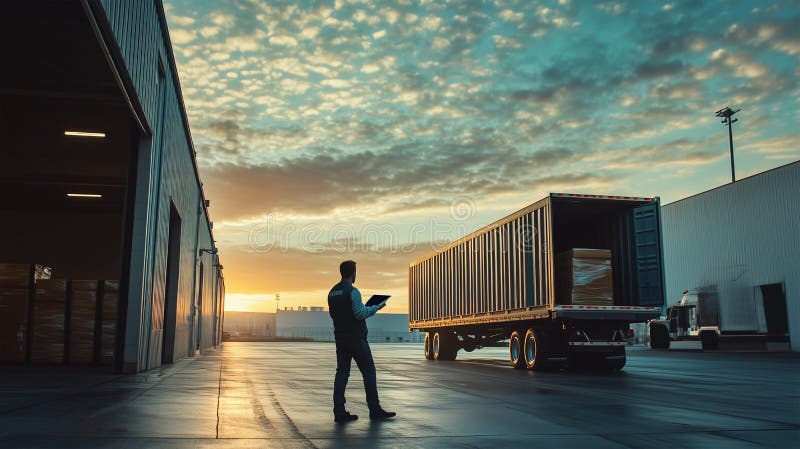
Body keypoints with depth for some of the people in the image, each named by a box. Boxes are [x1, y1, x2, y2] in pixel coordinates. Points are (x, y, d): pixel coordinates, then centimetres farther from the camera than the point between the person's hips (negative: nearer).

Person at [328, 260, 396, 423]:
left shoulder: (332, 292, 10)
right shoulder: (352, 291, -14)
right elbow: (360, 314, -19)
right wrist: (376, 307, -4)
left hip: (340, 337, 7)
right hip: (356, 337, -7)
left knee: (342, 372, 6)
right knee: (369, 371, 1)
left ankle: (339, 412, 3)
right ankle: (375, 410, 5)